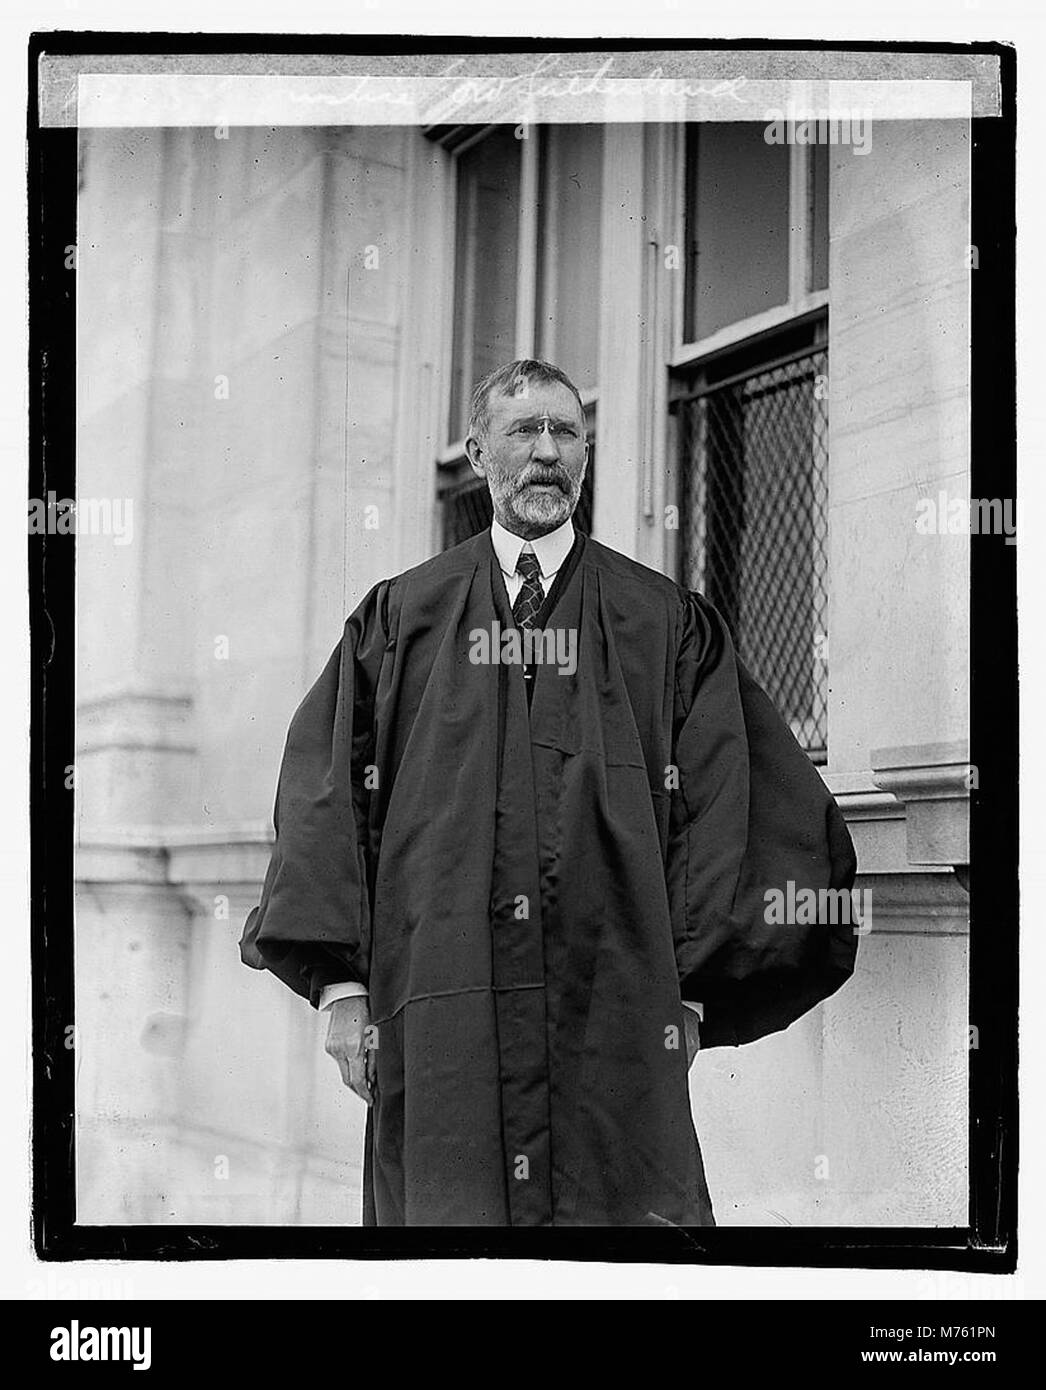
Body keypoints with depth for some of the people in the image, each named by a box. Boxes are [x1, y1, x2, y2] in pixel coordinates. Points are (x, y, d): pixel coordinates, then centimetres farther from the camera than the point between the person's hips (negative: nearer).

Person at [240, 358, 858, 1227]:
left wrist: (689, 992, -2)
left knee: (626, 1205, -4)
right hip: (438, 1013, 1)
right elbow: (329, 799, 7)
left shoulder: (666, 625, 10)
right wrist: (341, 980, -2)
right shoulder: (399, 621, 12)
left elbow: (710, 803, 5)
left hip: (613, 1017, 0)